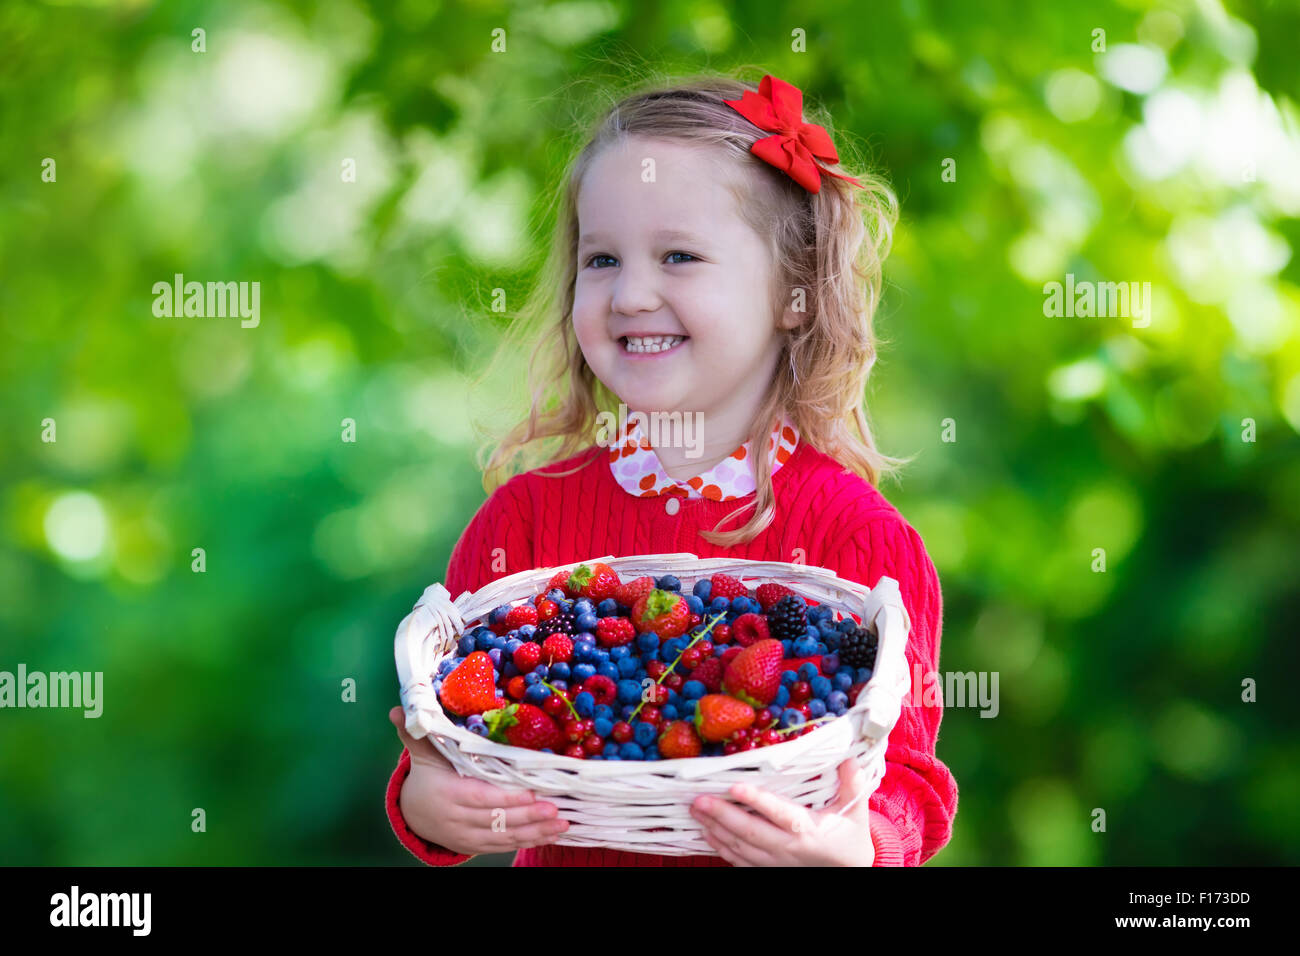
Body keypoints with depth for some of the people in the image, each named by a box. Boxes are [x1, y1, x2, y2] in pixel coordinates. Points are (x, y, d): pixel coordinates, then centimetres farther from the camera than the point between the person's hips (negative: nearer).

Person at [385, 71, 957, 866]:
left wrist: (855, 846, -24)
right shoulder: (526, 516, 5)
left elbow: (905, 772, -4)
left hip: (760, 851, -2)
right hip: (564, 856, 2)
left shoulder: (857, 537, -4)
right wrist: (427, 806, -15)